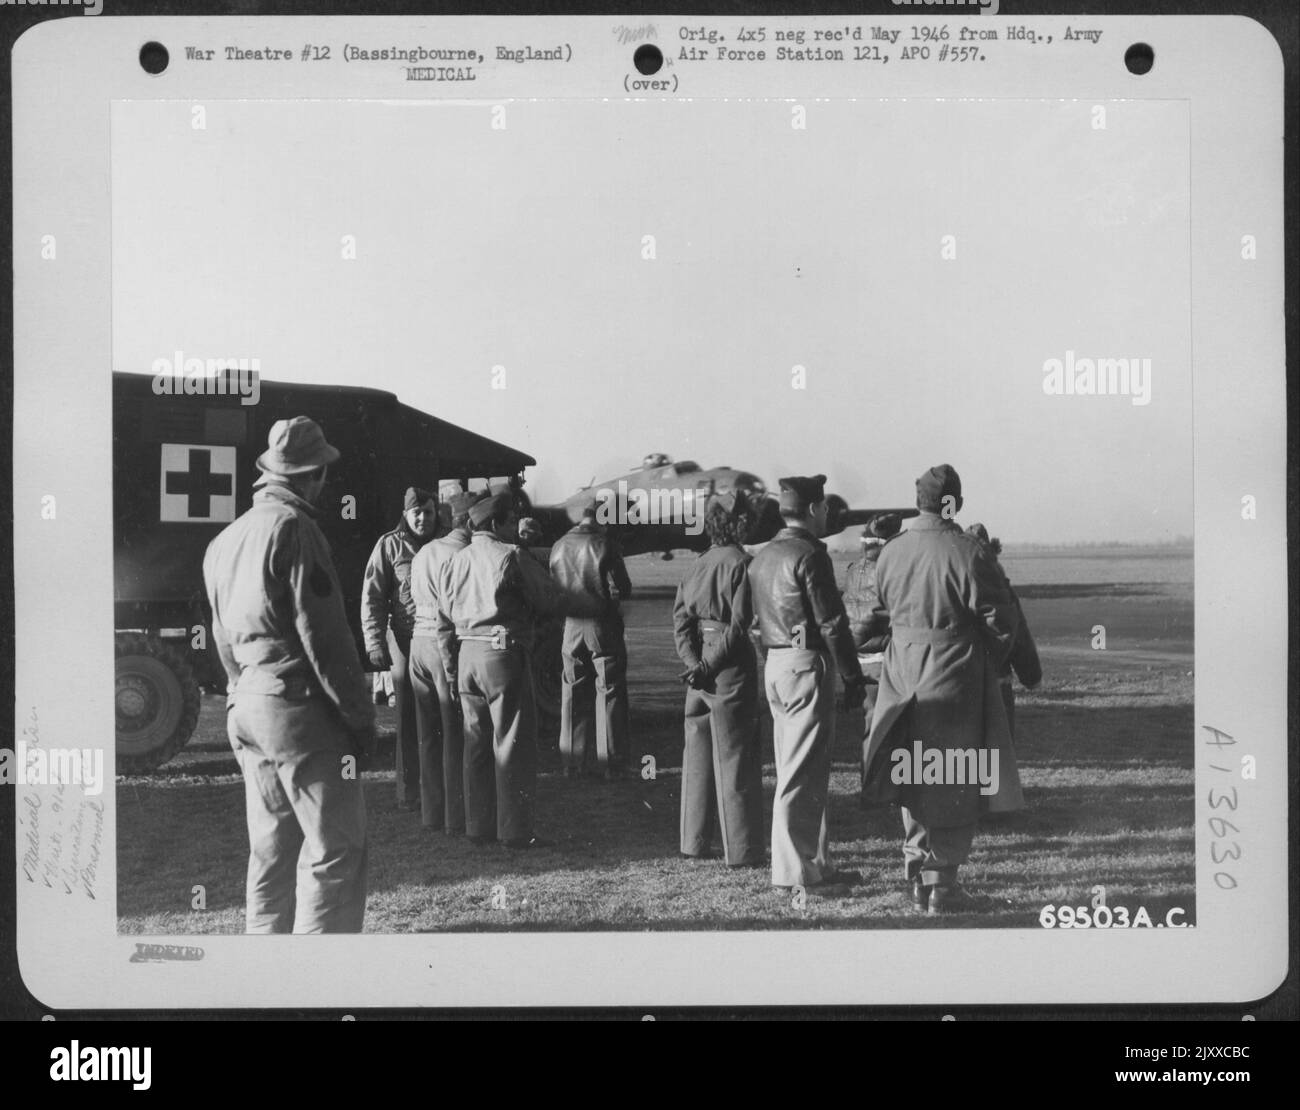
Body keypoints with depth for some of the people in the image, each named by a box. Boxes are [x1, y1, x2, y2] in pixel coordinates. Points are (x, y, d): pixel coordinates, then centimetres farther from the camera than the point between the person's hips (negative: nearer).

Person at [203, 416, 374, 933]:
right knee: (335, 849, -5)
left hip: (245, 710, 9)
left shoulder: (225, 539, 14)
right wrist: (359, 713, -11)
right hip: (300, 708, -9)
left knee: (271, 847, 17)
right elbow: (323, 633, -16)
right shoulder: (293, 527, -13)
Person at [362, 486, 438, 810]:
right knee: (408, 719, 2)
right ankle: (408, 792, 7)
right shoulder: (390, 545, 2)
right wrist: (375, 643, -8)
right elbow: (372, 597, 0)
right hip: (405, 641, -2)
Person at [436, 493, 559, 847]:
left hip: (467, 654, 7)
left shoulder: (457, 559, 11)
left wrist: (449, 657, 16)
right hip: (502, 654, -7)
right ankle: (515, 831, 0)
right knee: (513, 743, -1)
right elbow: (544, 602, -4)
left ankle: (479, 827, 18)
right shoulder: (510, 556, -8)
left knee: (476, 743, 13)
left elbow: (444, 616, 11)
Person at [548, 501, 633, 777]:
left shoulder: (558, 546, 4)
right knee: (609, 692, 3)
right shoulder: (604, 543, -10)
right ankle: (610, 762, 2)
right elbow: (625, 588, -8)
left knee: (573, 694, 11)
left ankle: (572, 763, 14)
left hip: (571, 626, 4)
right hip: (602, 624, -4)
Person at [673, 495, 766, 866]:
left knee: (699, 755, 14)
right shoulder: (741, 563, -11)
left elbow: (680, 616, 4)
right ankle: (742, 851, 4)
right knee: (735, 759, 0)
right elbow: (739, 624, -17)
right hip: (731, 665, -6)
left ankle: (694, 843, 21)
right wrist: (709, 665, -13)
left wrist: (693, 660, -5)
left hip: (699, 662, 6)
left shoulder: (698, 564, 9)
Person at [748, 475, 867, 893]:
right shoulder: (809, 555, -14)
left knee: (793, 768, 13)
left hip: (774, 663, 9)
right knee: (802, 774, -6)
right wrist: (853, 676, -9)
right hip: (808, 665, -9)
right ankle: (795, 872, -3)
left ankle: (816, 863, 21)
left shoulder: (762, 557, 13)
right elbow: (831, 623, -16)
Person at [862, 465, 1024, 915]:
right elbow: (1000, 620, -11)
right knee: (954, 783, 4)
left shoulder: (891, 552, 1)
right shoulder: (966, 553, -16)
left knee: (914, 776, 17)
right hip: (955, 678, -5)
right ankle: (941, 885, 6)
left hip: (903, 676, 6)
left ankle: (916, 872, 25)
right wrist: (988, 660, 6)